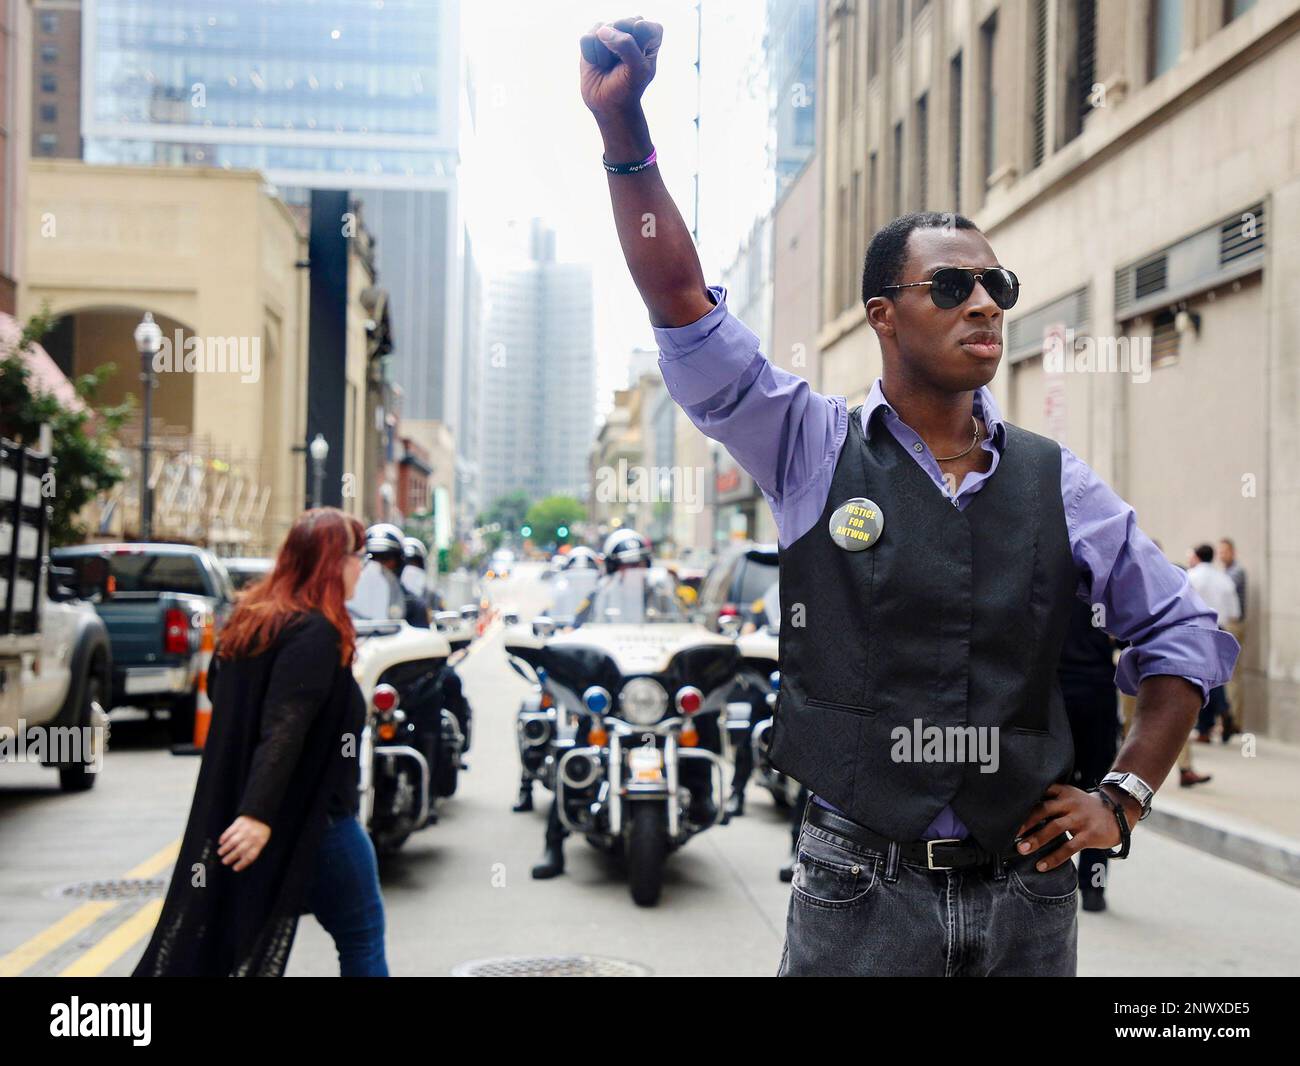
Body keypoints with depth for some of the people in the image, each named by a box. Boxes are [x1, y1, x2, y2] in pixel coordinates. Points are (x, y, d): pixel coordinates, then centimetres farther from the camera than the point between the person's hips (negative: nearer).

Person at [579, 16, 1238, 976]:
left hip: (1026, 892, 3)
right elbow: (685, 309, -12)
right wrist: (623, 129, -20)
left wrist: (1125, 795, 5)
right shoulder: (814, 454, -2)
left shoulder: (1054, 480, 4)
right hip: (860, 888, -2)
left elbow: (1183, 636, 14)